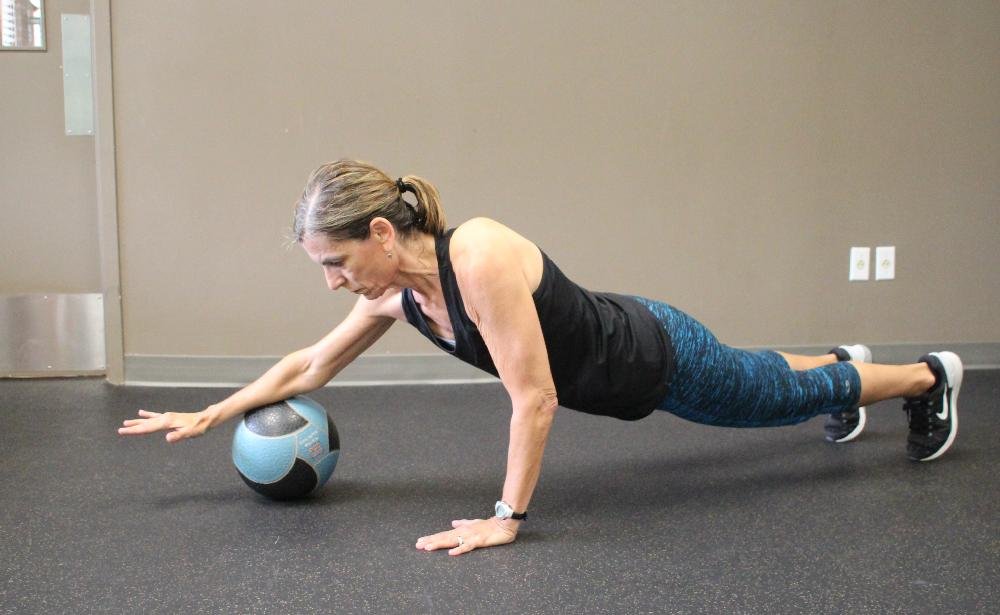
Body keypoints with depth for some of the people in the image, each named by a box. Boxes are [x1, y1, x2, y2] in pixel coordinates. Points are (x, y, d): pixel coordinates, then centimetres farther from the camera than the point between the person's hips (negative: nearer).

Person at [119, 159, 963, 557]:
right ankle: (842, 361, 65)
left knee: (780, 397, 20)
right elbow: (310, 366, -2)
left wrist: (507, 518, -31)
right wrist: (209, 416, -5)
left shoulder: (481, 258, -40)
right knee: (768, 393, 34)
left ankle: (931, 375, 47)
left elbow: (535, 397, -37)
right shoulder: (396, 292, -14)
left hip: (656, 355, -7)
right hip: (614, 358, 7)